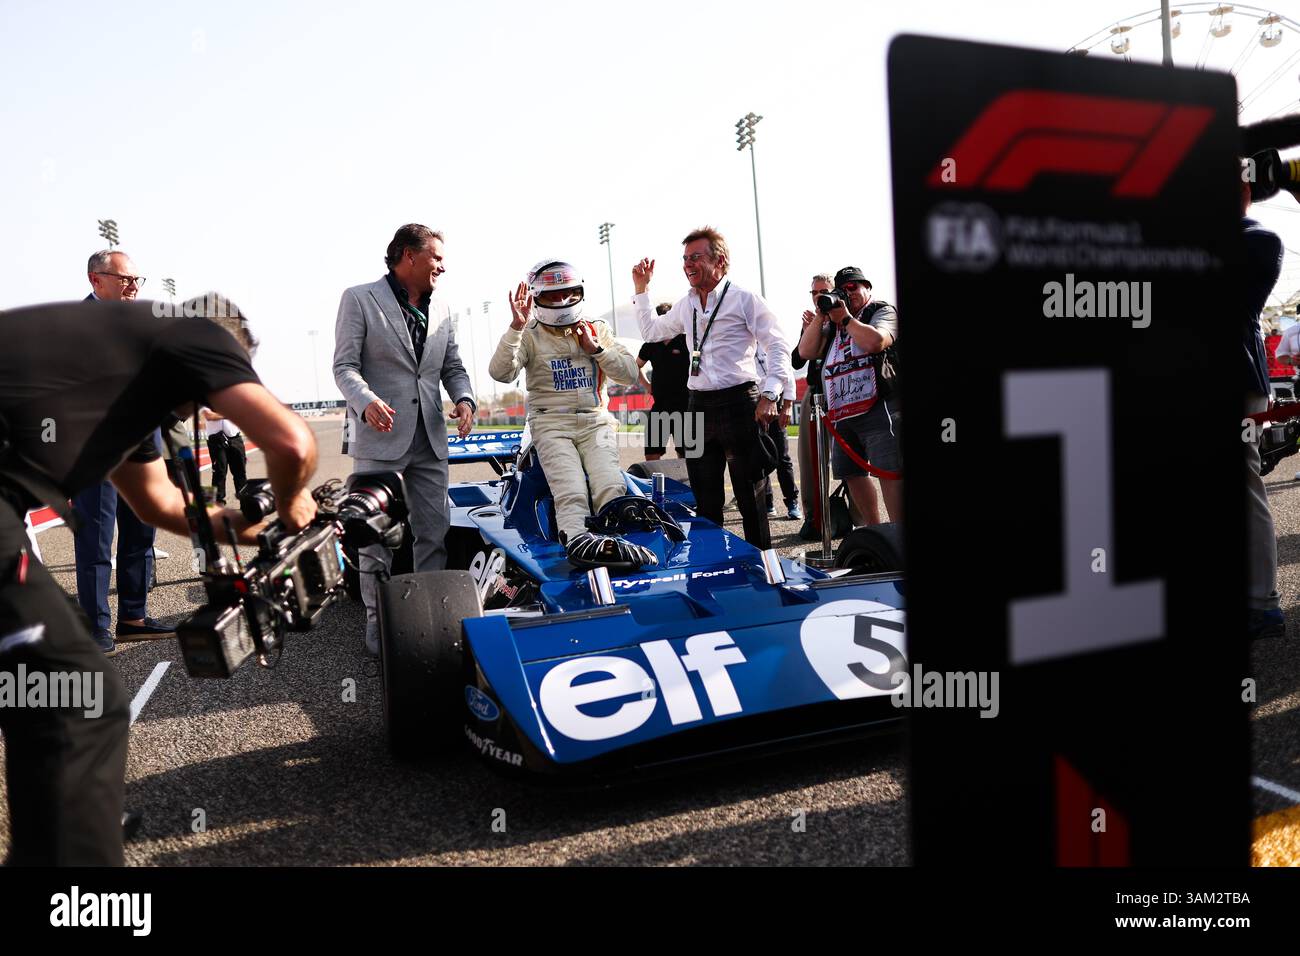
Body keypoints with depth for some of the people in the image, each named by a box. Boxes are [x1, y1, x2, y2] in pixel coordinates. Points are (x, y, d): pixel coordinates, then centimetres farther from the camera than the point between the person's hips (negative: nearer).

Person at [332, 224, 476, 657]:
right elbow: (345, 365, -6)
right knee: (377, 536, 0)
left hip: (430, 441, 5)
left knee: (434, 532, 8)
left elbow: (453, 366, 17)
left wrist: (464, 398, -4)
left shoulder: (441, 309, 15)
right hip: (380, 439, -5)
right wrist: (366, 401, -25)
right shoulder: (359, 299, -1)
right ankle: (377, 621, 11)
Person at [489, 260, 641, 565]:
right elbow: (500, 373, -9)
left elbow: (630, 374, 10)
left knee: (610, 486, -26)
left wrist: (595, 349, -1)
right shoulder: (530, 336, 9)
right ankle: (576, 539, -52)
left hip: (596, 422, 3)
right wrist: (516, 327, -17)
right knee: (570, 492, -29)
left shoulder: (598, 331, 18)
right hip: (551, 424, -3)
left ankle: (619, 539, -42)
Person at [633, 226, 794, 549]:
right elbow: (651, 332, 31)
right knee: (705, 499, 12)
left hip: (738, 402, -6)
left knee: (750, 495, -1)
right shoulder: (686, 306, 16)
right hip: (699, 407, 6)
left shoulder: (744, 299, -3)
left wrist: (770, 395, -19)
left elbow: (779, 348, -8)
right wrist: (641, 289, 22)